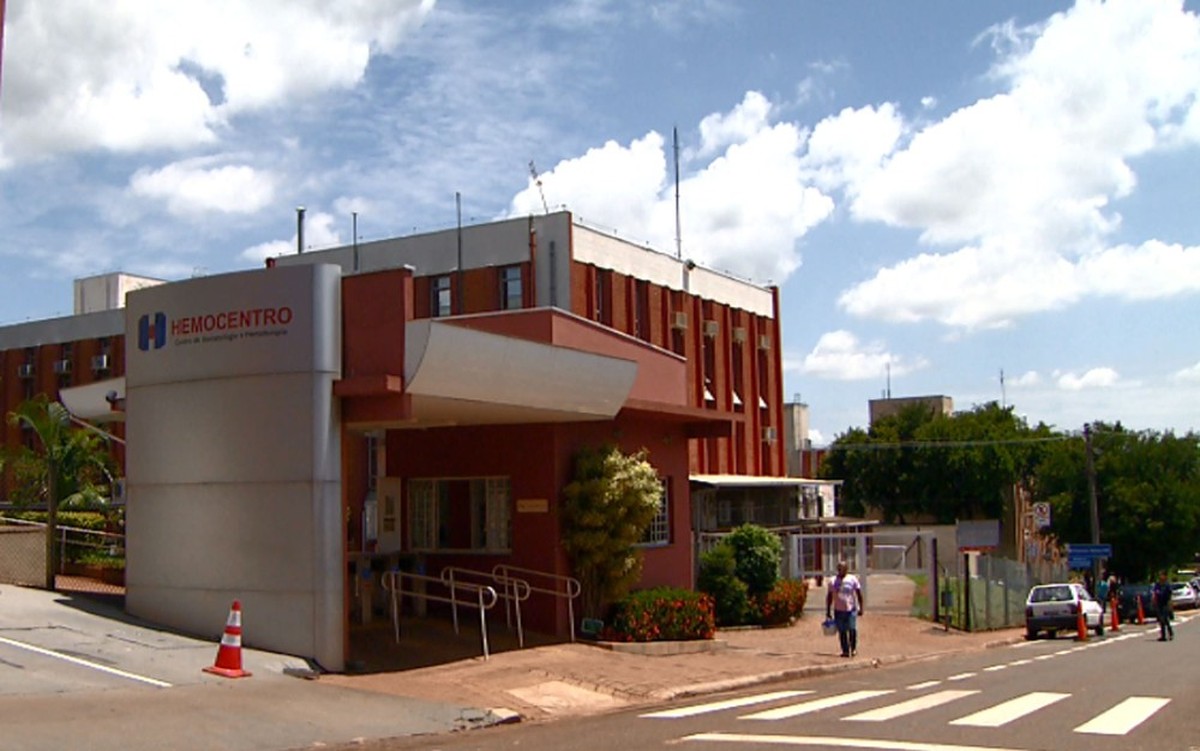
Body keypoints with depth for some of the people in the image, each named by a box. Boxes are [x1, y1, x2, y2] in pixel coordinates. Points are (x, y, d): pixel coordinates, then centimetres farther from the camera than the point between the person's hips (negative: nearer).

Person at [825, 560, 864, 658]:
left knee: (852, 629, -11)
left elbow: (859, 594, 5)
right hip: (838, 610, 2)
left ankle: (853, 648, 9)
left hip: (851, 609, -2)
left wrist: (861, 608, 0)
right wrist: (828, 611, 8)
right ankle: (845, 650, 11)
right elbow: (829, 597, 11)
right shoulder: (833, 581, 7)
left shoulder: (852, 579, 3)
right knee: (842, 631, 2)